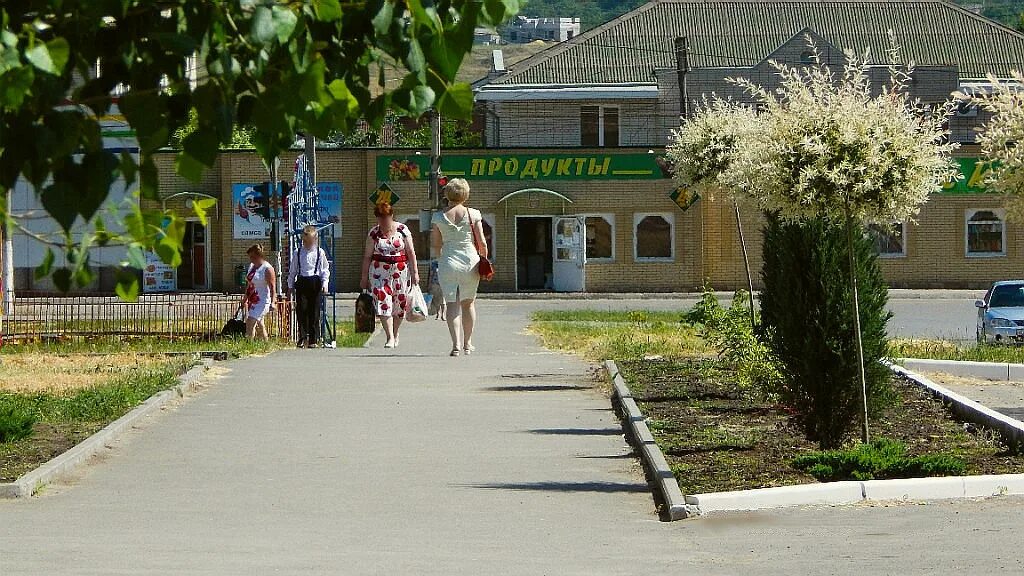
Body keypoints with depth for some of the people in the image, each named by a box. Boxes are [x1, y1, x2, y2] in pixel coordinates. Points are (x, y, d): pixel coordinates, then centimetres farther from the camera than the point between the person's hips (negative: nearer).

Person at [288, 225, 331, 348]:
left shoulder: (320, 253, 4)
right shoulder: (297, 253, 9)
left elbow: (325, 270, 7)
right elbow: (292, 270, 15)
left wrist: (325, 284, -4)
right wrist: (290, 285, 13)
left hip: (315, 282, -1)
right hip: (301, 282, 1)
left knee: (314, 311, 0)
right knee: (301, 309, -8)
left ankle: (313, 339, 6)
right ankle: (302, 337, -3)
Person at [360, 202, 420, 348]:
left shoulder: (402, 230, 0)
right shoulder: (373, 233, 2)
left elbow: (411, 252, 2)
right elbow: (367, 256, 6)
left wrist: (415, 272, -3)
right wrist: (365, 278, 5)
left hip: (400, 271, 0)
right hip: (379, 272, 0)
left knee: (399, 303, 7)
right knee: (383, 302, -12)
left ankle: (395, 334, 28)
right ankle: (389, 338, -12)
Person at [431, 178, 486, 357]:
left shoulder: (439, 217, -1)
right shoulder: (473, 214, -4)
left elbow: (435, 244, 5)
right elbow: (482, 243, -3)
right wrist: (484, 260, 14)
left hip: (448, 262, 0)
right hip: (470, 261, 0)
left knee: (451, 304, 1)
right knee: (468, 303, 16)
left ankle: (456, 344, -14)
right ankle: (467, 343, 24)